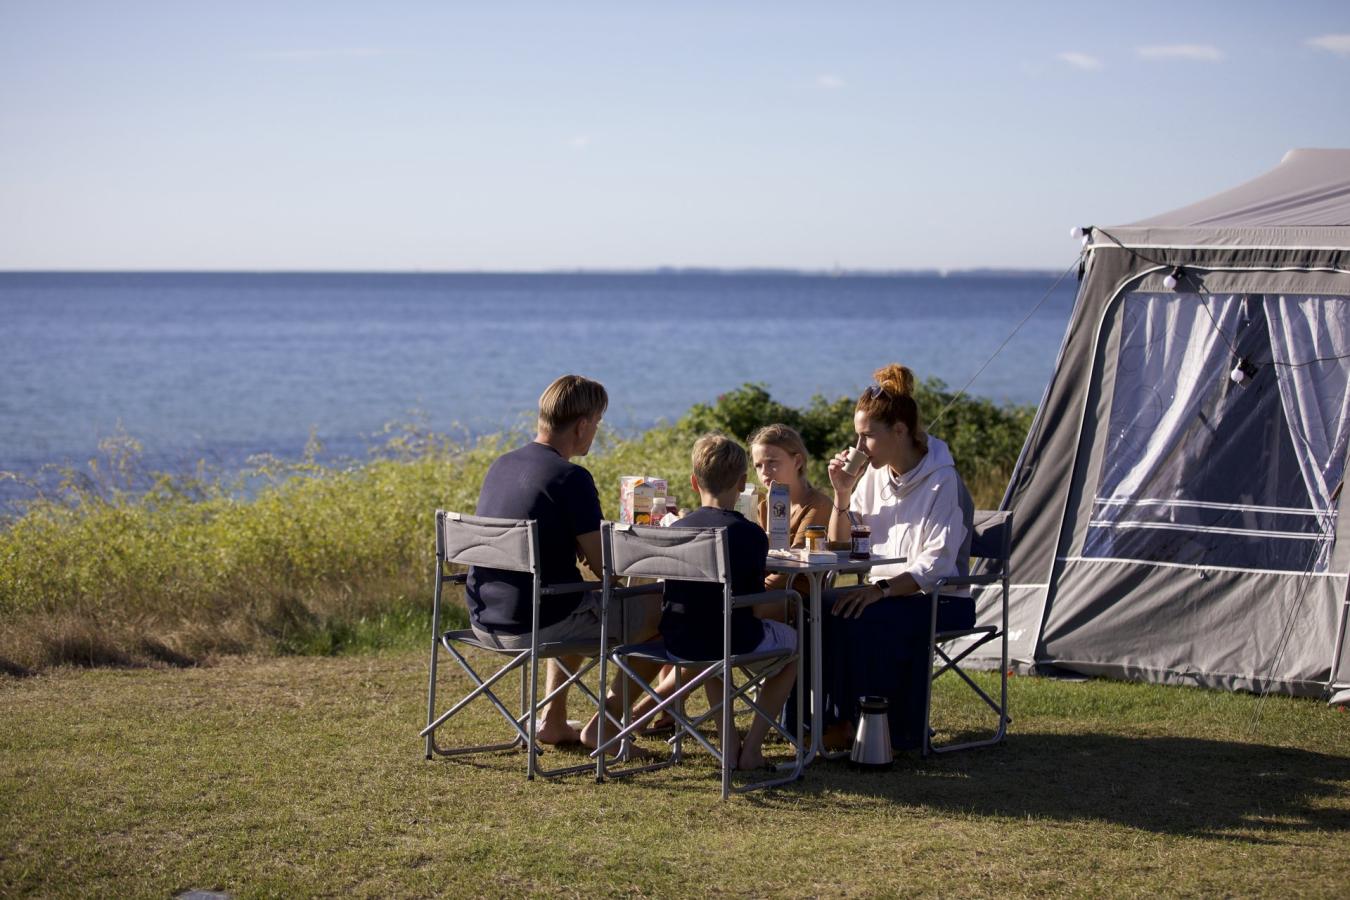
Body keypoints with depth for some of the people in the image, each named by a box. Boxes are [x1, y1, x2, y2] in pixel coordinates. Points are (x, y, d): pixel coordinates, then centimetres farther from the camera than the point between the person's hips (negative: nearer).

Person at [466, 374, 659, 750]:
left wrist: (586, 549, 19)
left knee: (581, 609, 37)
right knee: (660, 611, 9)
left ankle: (553, 721, 32)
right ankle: (603, 723, 11)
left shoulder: (501, 465, 8)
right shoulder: (571, 478, -17)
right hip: (534, 626, -8)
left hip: (484, 621, 8)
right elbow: (603, 565, -15)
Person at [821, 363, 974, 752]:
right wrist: (842, 496, -3)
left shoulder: (942, 482, -15)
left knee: (858, 618, -32)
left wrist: (882, 589, -32)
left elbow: (938, 564, -22)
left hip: (942, 601, -7)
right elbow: (839, 545, 14)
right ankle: (833, 717, -14)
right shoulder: (875, 474, 7)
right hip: (889, 593, 7)